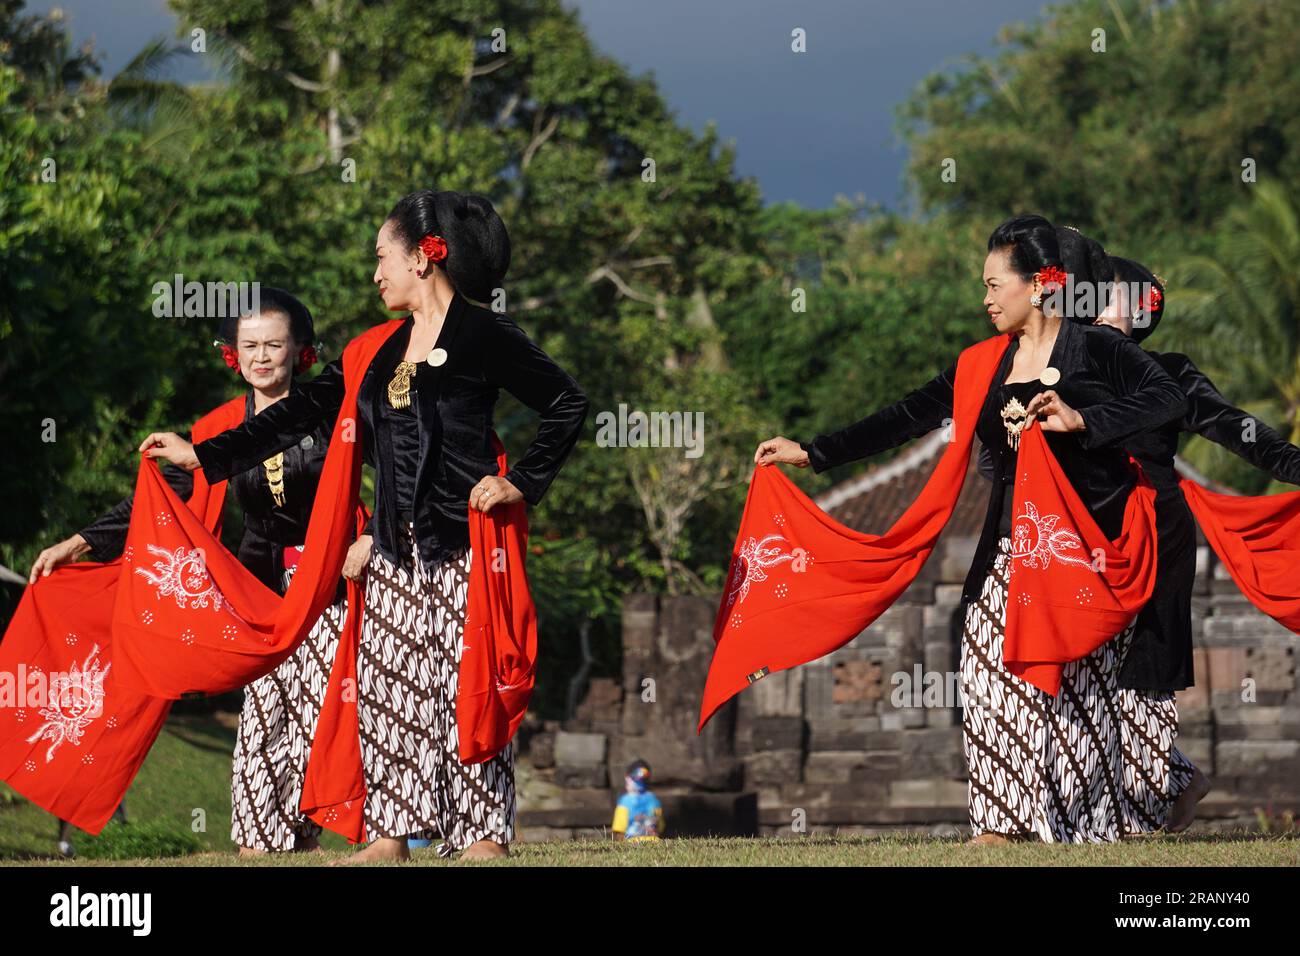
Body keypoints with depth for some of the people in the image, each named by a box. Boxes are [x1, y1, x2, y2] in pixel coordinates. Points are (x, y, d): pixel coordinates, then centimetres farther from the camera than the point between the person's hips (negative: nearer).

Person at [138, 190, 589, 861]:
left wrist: (522, 482, -9)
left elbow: (567, 404, -3)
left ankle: (485, 838, -4)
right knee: (386, 684, 4)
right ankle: (390, 837, 9)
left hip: (463, 545, -7)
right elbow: (303, 413, 17)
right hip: (395, 546, 7)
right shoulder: (379, 350, 15)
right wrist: (202, 455, 16)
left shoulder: (484, 337, -5)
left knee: (466, 686, -7)